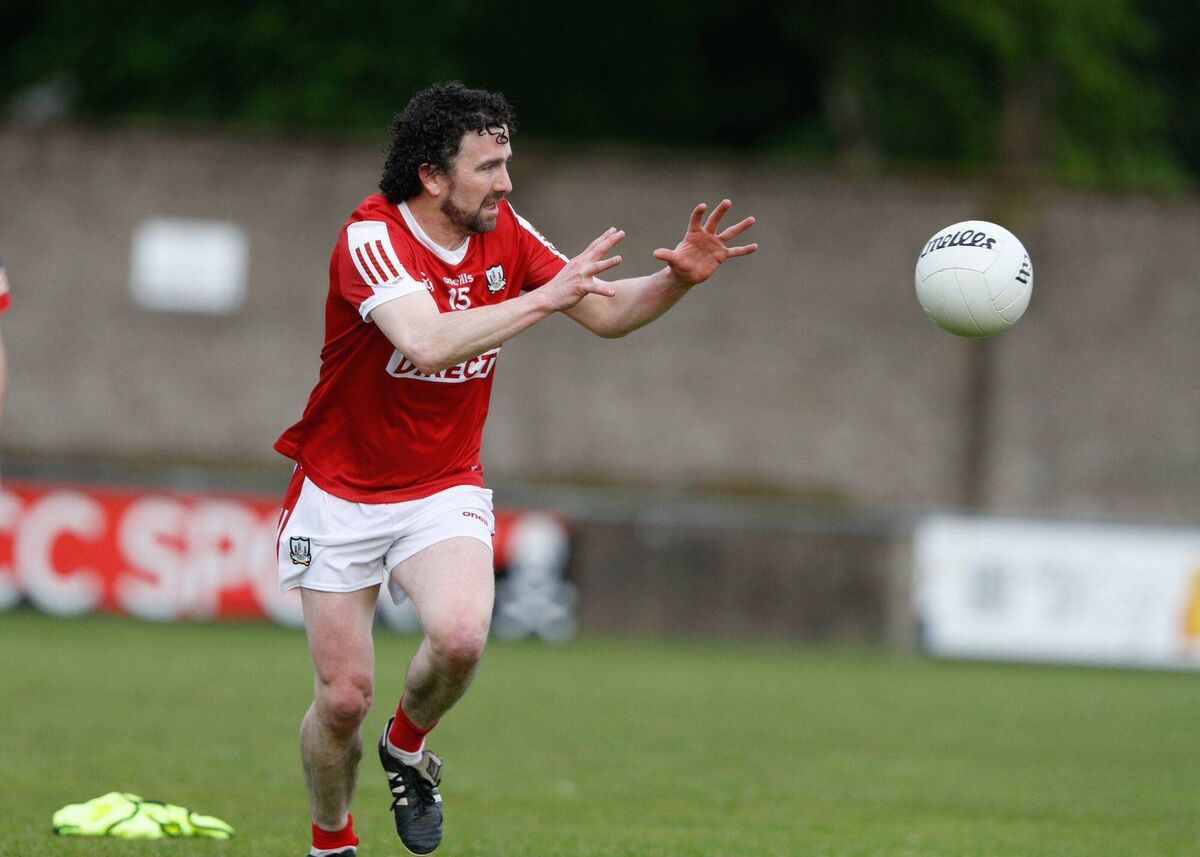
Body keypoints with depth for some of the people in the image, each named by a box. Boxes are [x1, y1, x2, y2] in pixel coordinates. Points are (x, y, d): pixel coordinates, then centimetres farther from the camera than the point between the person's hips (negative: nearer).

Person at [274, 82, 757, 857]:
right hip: (343, 494, -3)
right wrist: (545, 296, -34)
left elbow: (607, 313, 4)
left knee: (460, 635, -26)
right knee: (344, 697, -3)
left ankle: (409, 750, 6)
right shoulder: (372, 237, -21)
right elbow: (428, 340, -37)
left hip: (445, 490, 3)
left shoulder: (504, 233, -3)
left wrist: (679, 278, -15)